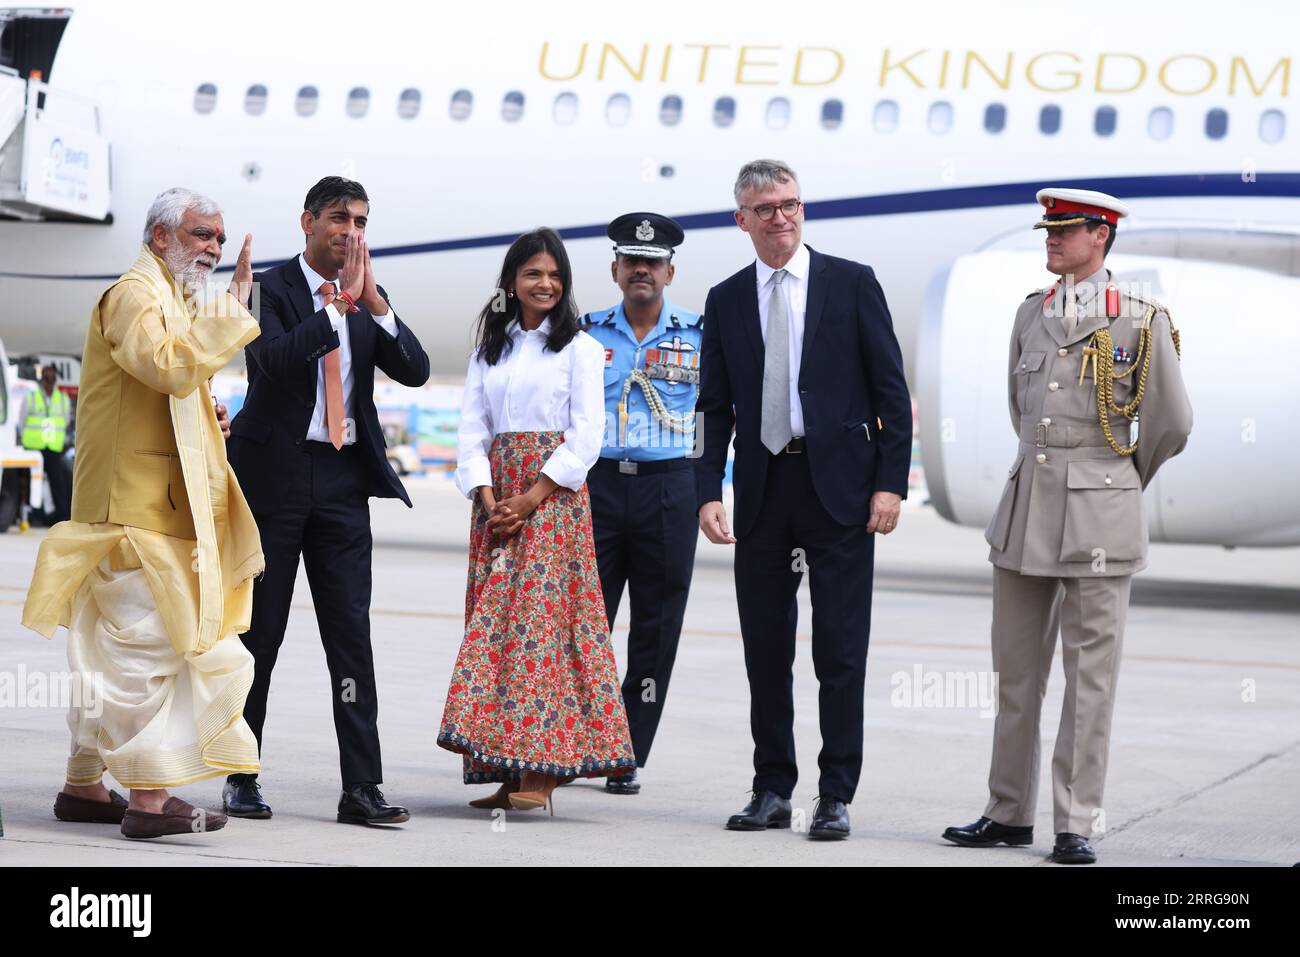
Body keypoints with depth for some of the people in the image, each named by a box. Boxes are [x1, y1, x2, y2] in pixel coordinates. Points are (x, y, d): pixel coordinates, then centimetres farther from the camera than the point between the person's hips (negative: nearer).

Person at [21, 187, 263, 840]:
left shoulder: (174, 299, 22)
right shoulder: (135, 294, -10)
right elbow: (172, 367, -28)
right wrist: (235, 303, -24)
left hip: (157, 505, 10)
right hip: (137, 507, -10)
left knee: (114, 651, 12)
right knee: (151, 645, -11)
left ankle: (84, 785, 18)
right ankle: (150, 797, -10)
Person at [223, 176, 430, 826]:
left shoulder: (368, 301, 11)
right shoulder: (271, 288, -4)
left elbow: (414, 371, 0)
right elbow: (274, 359, -21)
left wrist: (373, 300, -11)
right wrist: (338, 306, -19)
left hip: (343, 479, 4)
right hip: (276, 474, -4)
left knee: (351, 633, -1)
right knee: (259, 630, 4)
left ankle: (361, 789, -2)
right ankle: (240, 778, 15)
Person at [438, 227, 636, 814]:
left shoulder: (579, 348, 2)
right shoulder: (489, 349, 15)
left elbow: (587, 436, -5)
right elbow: (472, 429, 9)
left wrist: (531, 499, -12)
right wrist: (487, 497, -7)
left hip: (554, 495, -5)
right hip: (495, 496, 5)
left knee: (541, 612, -12)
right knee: (493, 615, 0)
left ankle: (541, 770, -13)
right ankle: (506, 770, 2)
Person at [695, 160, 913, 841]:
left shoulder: (852, 284, 2)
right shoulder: (726, 300, 9)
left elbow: (891, 392, 0)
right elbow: (713, 409, 9)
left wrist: (891, 483, -8)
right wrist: (708, 493, -2)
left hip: (839, 487, -3)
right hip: (762, 492, 3)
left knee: (841, 654, -1)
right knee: (765, 651, 8)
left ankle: (835, 798, 5)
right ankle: (772, 791, 17)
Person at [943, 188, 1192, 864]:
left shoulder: (1142, 321, -3)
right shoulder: (1031, 314, 11)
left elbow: (1172, 424, 1)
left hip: (1097, 515, -5)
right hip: (1025, 508, 5)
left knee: (1090, 674, -2)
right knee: (1015, 669, 9)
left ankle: (1077, 826, 2)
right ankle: (1009, 814, 17)